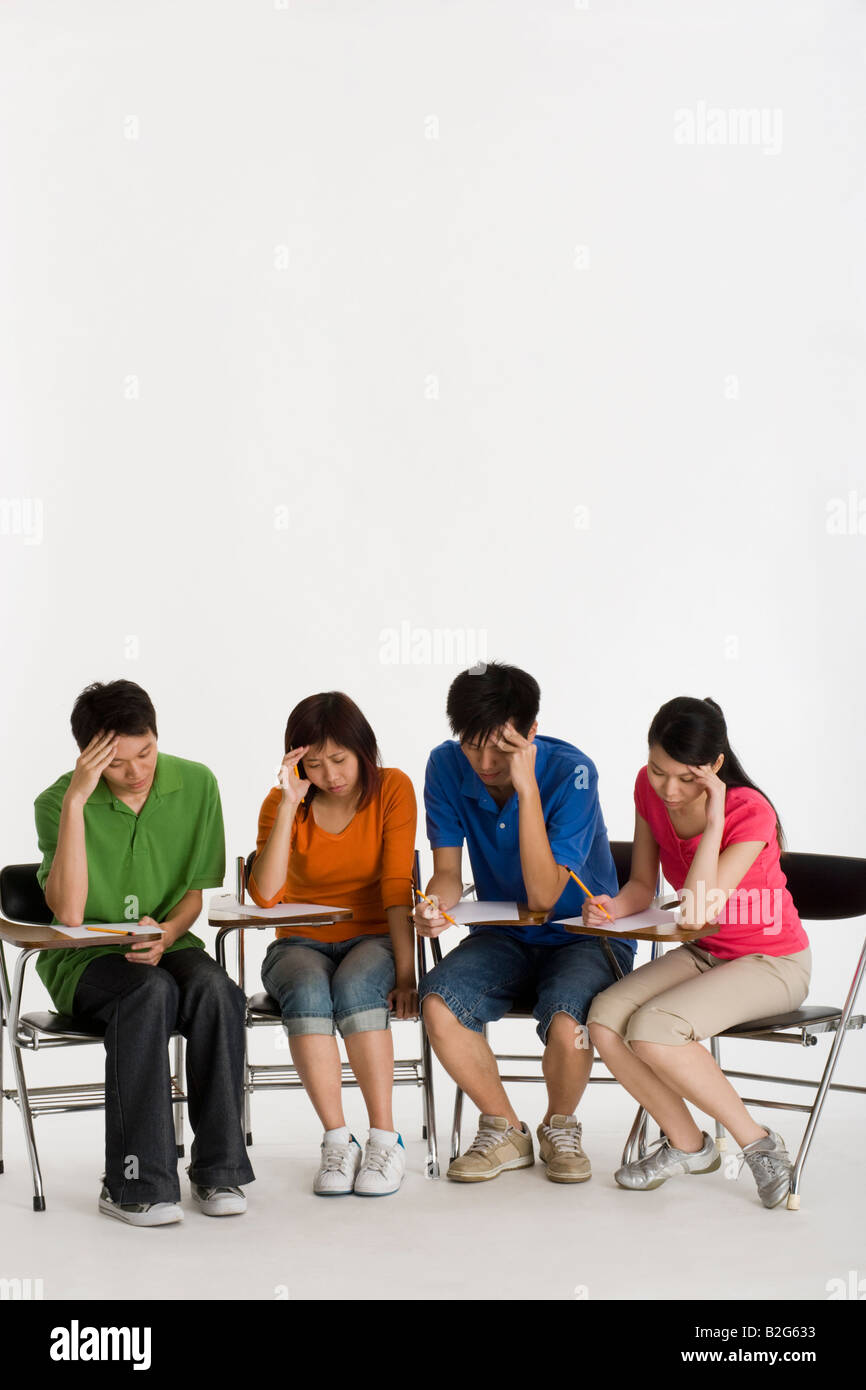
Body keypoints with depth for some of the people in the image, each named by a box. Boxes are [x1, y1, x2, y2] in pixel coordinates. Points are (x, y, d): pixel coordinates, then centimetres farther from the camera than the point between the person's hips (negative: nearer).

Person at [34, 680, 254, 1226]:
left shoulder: (196, 784, -2)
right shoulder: (58, 802, -10)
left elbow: (200, 889, 5)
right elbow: (69, 913, -23)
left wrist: (167, 934, -18)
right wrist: (76, 799, -26)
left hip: (167, 948, 3)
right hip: (84, 959, -2)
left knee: (215, 989, -31)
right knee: (151, 993, -35)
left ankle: (218, 1170, -21)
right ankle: (135, 1184, -30)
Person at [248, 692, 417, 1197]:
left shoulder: (392, 789, -6)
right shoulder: (282, 804, -5)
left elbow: (398, 888, -11)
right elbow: (266, 895, -19)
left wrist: (406, 970, -21)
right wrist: (289, 804, -23)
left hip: (373, 940, -1)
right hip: (301, 945, 1)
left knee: (354, 986, -35)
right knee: (307, 991, -34)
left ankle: (385, 1138, -28)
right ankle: (338, 1141, -29)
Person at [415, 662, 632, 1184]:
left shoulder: (571, 773, -21)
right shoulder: (447, 766, -8)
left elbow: (544, 895, -27)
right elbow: (448, 870, -3)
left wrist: (526, 788, -33)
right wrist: (436, 904, -27)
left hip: (584, 938, -3)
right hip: (503, 936, 4)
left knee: (566, 1026, -34)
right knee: (438, 1005, -27)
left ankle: (560, 1126, 2)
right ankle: (506, 1130, -2)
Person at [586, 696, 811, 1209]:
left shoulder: (750, 813, -24)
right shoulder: (649, 789, -7)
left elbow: (696, 911, -31)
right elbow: (643, 886, 4)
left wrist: (714, 821, -33)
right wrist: (615, 906, -19)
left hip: (773, 963, -6)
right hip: (705, 954, 6)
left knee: (652, 1030, -28)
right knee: (605, 1019, -19)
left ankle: (759, 1141, -8)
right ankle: (687, 1145, 3)